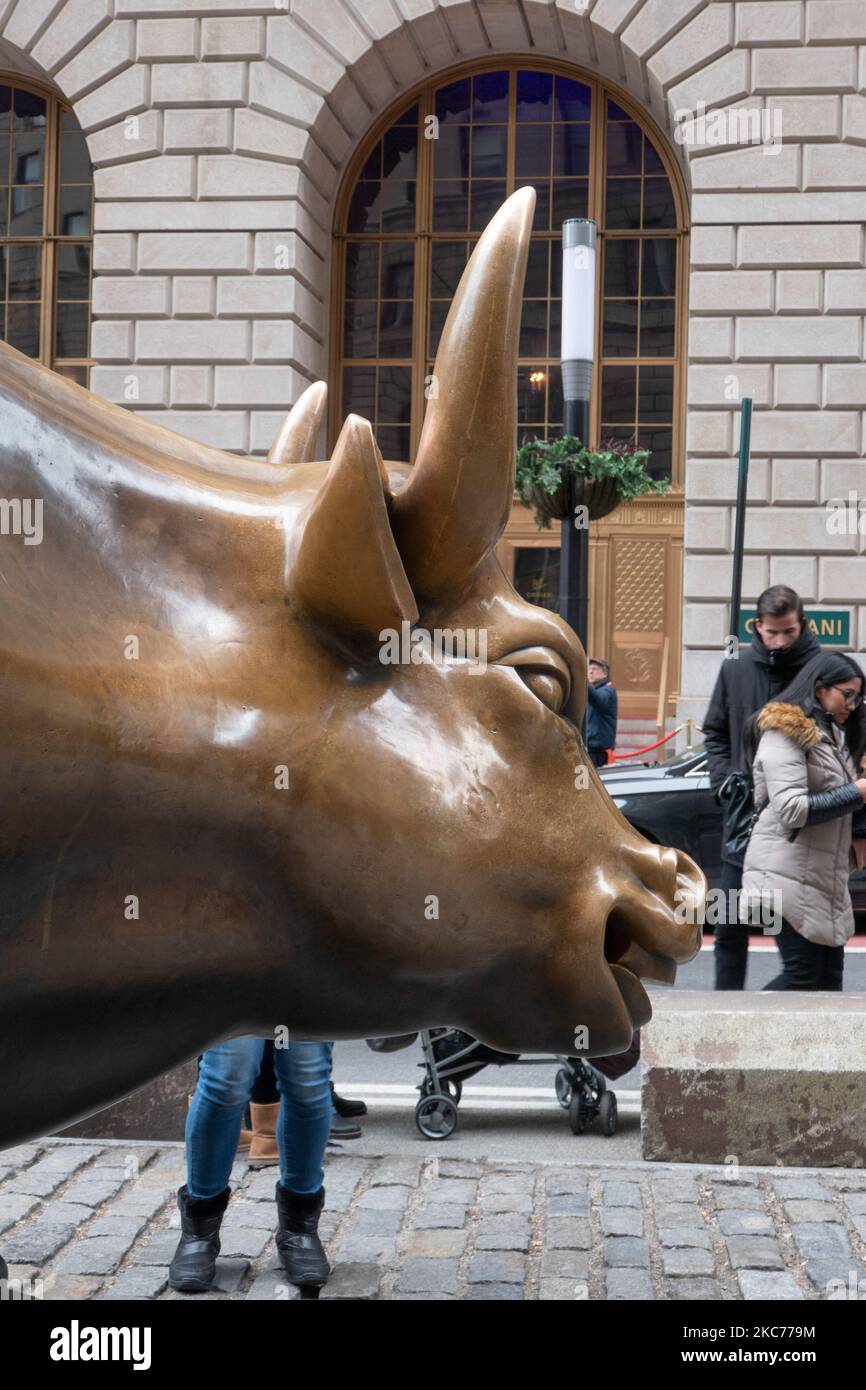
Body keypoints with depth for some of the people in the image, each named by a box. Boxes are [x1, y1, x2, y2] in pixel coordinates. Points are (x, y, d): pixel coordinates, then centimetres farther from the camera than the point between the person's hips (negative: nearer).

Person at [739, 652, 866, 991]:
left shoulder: (835, 734, 19)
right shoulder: (784, 733, -9)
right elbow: (792, 810, -18)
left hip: (826, 875, 9)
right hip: (788, 873, -9)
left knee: (830, 975, 5)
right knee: (803, 975, -12)